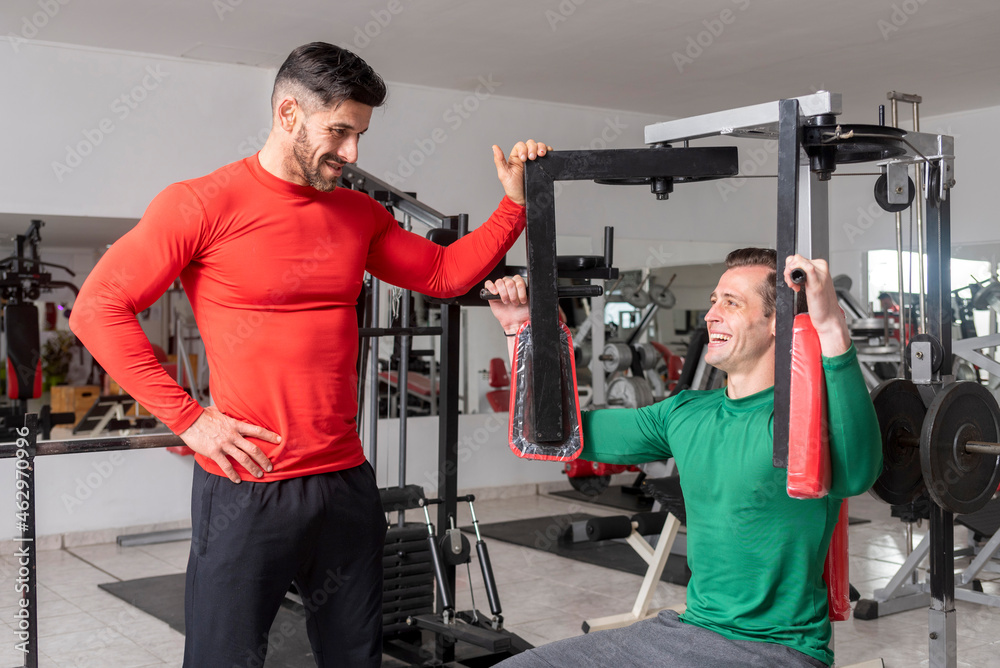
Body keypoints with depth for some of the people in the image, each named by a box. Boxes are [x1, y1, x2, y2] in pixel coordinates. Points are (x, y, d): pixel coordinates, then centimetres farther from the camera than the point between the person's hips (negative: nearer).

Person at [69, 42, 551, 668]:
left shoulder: (360, 214, 9)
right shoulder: (204, 204, -8)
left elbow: (445, 272, 15)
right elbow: (99, 309, -8)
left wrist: (516, 203, 4)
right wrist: (188, 417, -12)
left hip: (347, 481, 6)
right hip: (247, 487, -5)